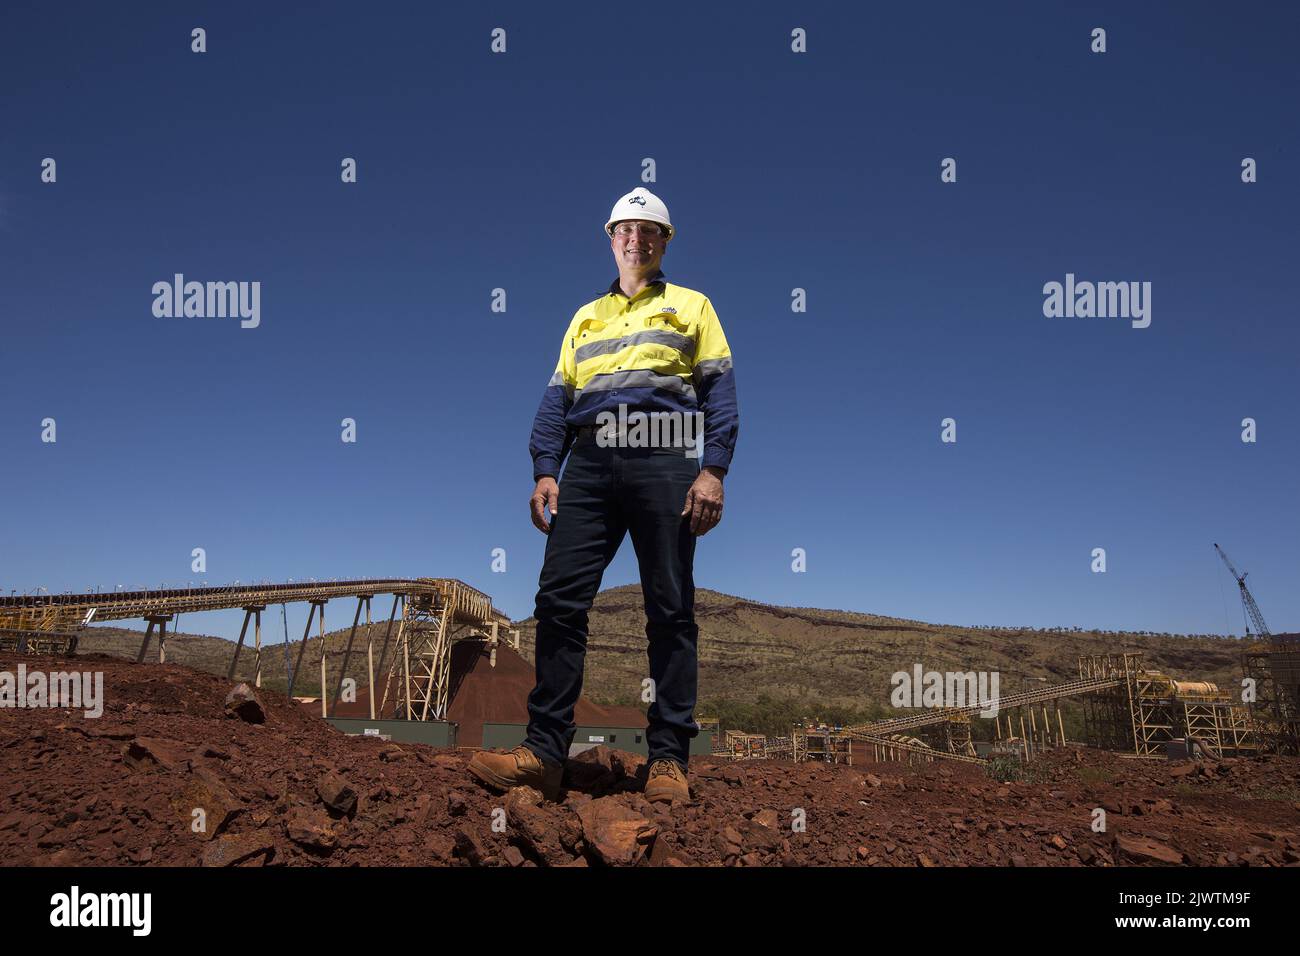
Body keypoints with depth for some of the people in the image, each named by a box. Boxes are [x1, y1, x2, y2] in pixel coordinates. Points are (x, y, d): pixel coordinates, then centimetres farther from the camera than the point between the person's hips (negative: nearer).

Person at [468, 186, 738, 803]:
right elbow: (557, 399, 18)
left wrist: (713, 470, -8)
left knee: (670, 610, -3)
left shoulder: (690, 306, 17)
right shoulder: (585, 318, 26)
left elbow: (719, 392, 6)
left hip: (663, 461, -3)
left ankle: (668, 758, 4)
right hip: (590, 463, 3)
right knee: (559, 598, -7)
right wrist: (545, 471, 3)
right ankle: (544, 752, -1)